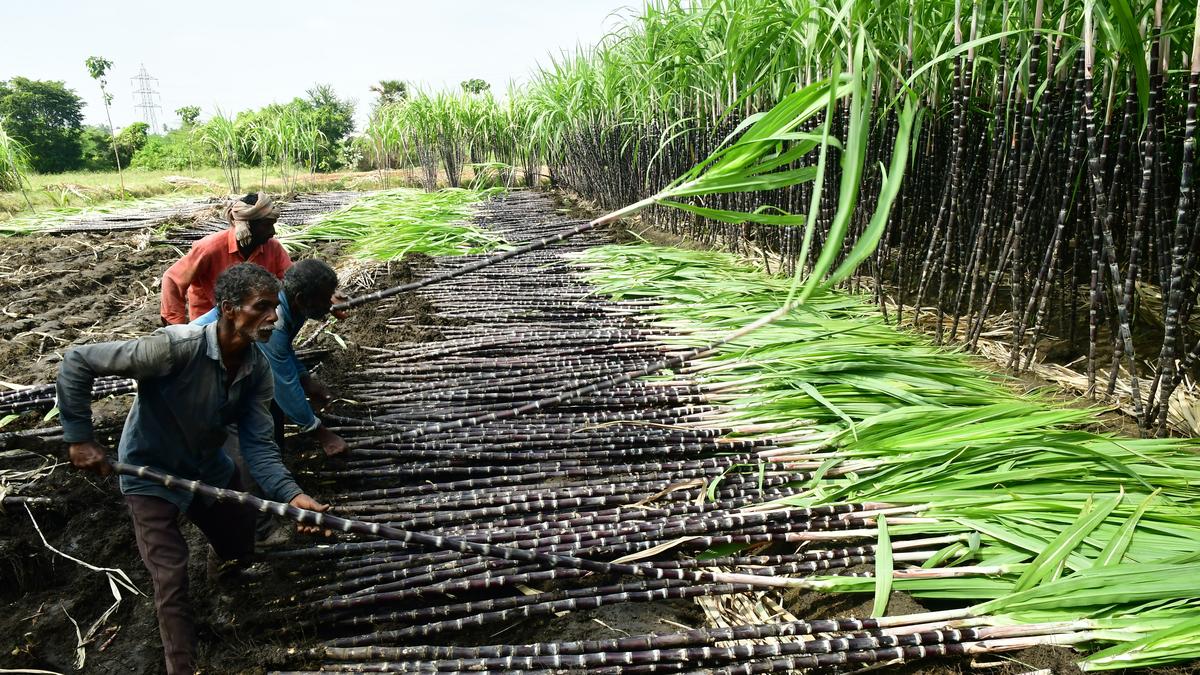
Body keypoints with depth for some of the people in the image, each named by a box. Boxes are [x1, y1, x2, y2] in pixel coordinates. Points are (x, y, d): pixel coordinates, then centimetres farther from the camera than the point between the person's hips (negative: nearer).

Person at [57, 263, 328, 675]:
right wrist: (79, 439, -26)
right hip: (151, 474, -6)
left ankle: (218, 550, 58)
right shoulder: (176, 346, -35)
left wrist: (290, 494, -35)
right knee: (172, 579, -8)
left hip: (209, 469, 6)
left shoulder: (259, 371, -16)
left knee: (241, 546, 21)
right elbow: (77, 362, -28)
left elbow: (258, 445, -19)